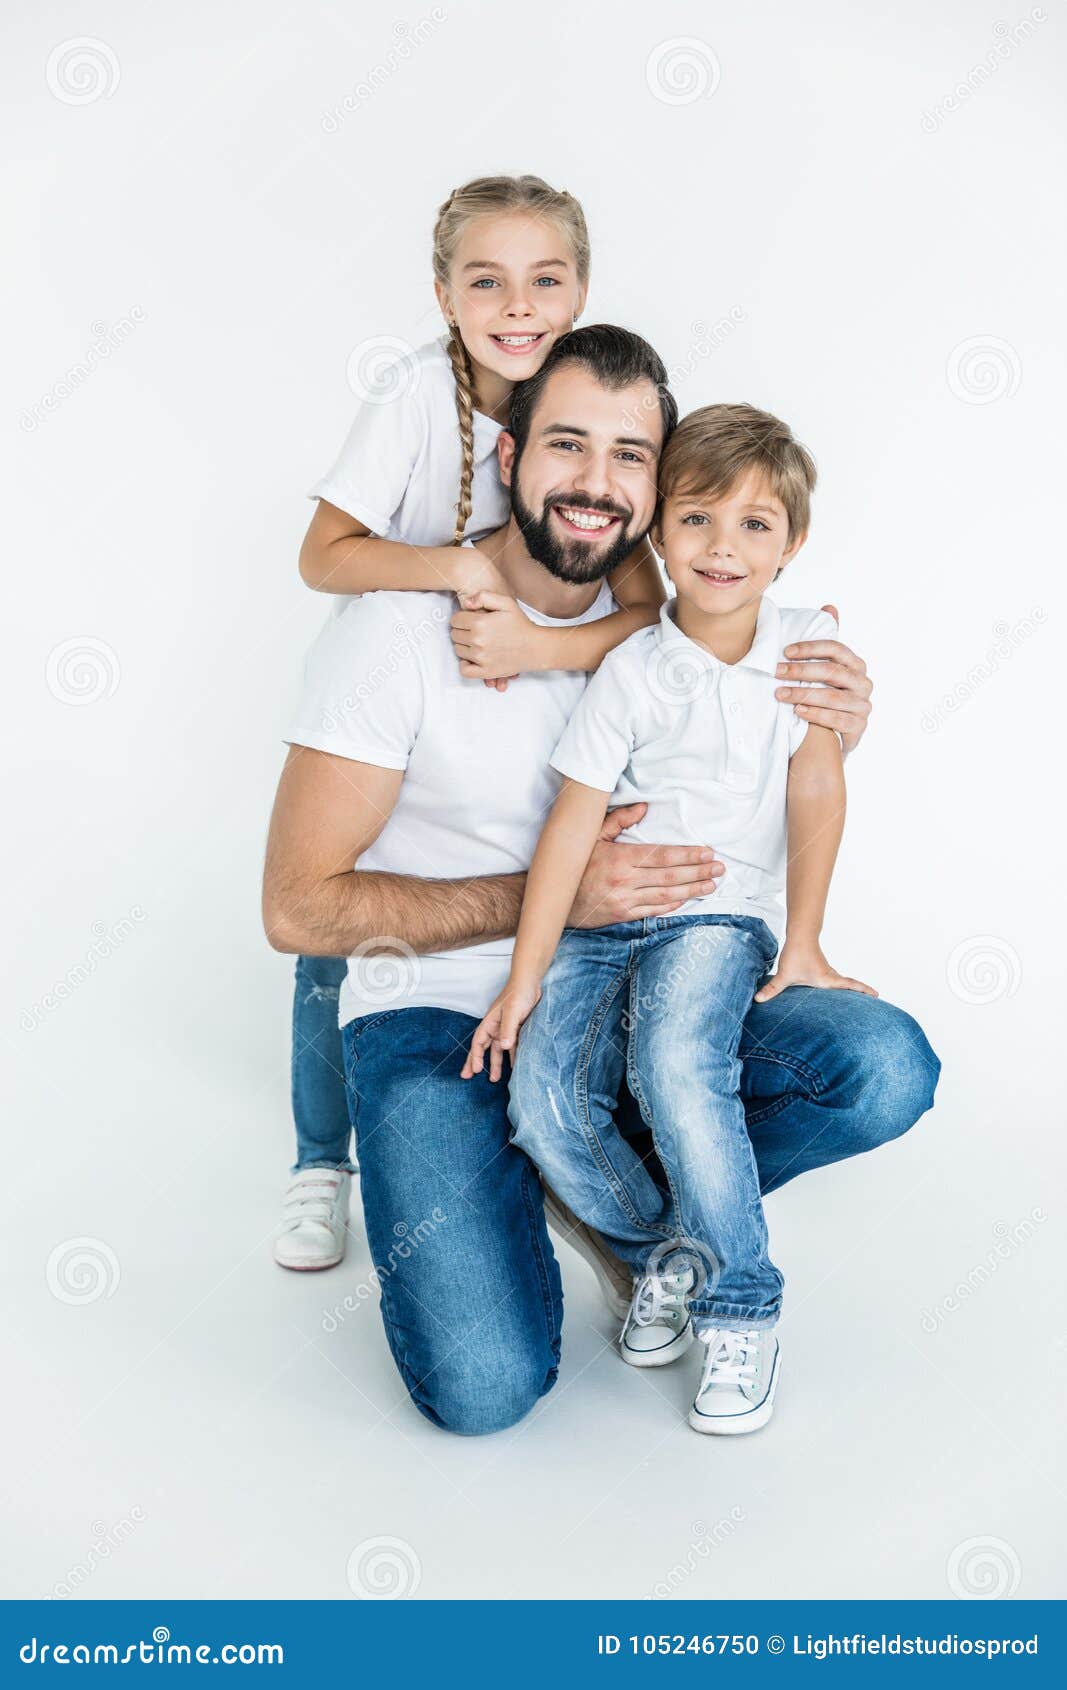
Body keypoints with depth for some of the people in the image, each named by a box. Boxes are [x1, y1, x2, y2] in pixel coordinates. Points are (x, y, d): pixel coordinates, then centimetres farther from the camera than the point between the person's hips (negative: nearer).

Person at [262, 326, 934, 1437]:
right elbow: (298, 906, -14)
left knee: (887, 1068, -19)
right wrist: (551, 895, -21)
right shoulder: (403, 628, -14)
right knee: (486, 1386, -21)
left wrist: (825, 736, -9)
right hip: (436, 1016, -4)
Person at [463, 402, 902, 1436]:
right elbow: (572, 822, -5)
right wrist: (524, 982, -8)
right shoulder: (631, 671, -1)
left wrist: (801, 945, -7)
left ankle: (741, 1304, -10)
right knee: (544, 1100, -18)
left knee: (677, 1062, -30)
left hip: (719, 915, -1)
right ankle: (660, 1255, 10)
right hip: (600, 924, 2)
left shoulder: (806, 645, 3)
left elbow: (816, 787, -1)